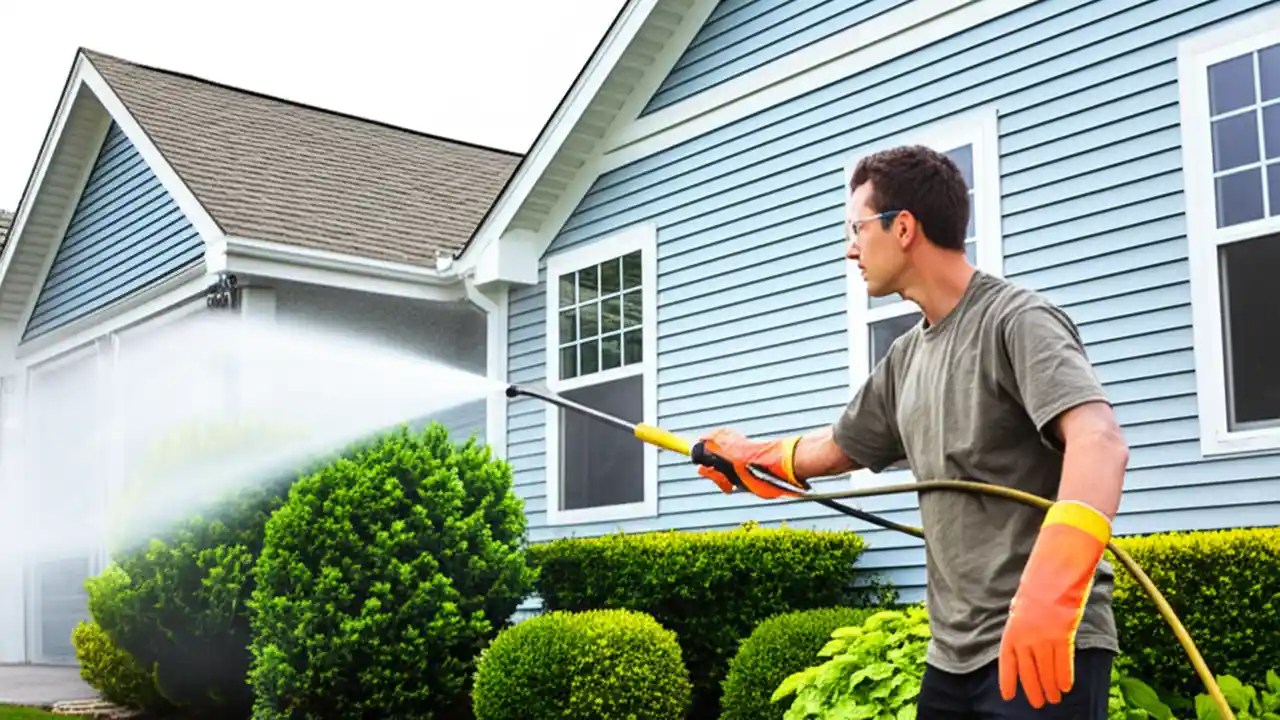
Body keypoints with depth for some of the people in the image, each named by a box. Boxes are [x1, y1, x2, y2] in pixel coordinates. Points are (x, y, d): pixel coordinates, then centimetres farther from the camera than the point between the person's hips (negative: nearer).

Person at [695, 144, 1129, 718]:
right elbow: (837, 449, 29)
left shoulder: (1017, 321, -11)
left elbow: (1100, 443, -27)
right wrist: (748, 454, 41)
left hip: (1044, 645, -8)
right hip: (954, 651, 8)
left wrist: (1049, 587, -42)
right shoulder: (905, 360, 13)